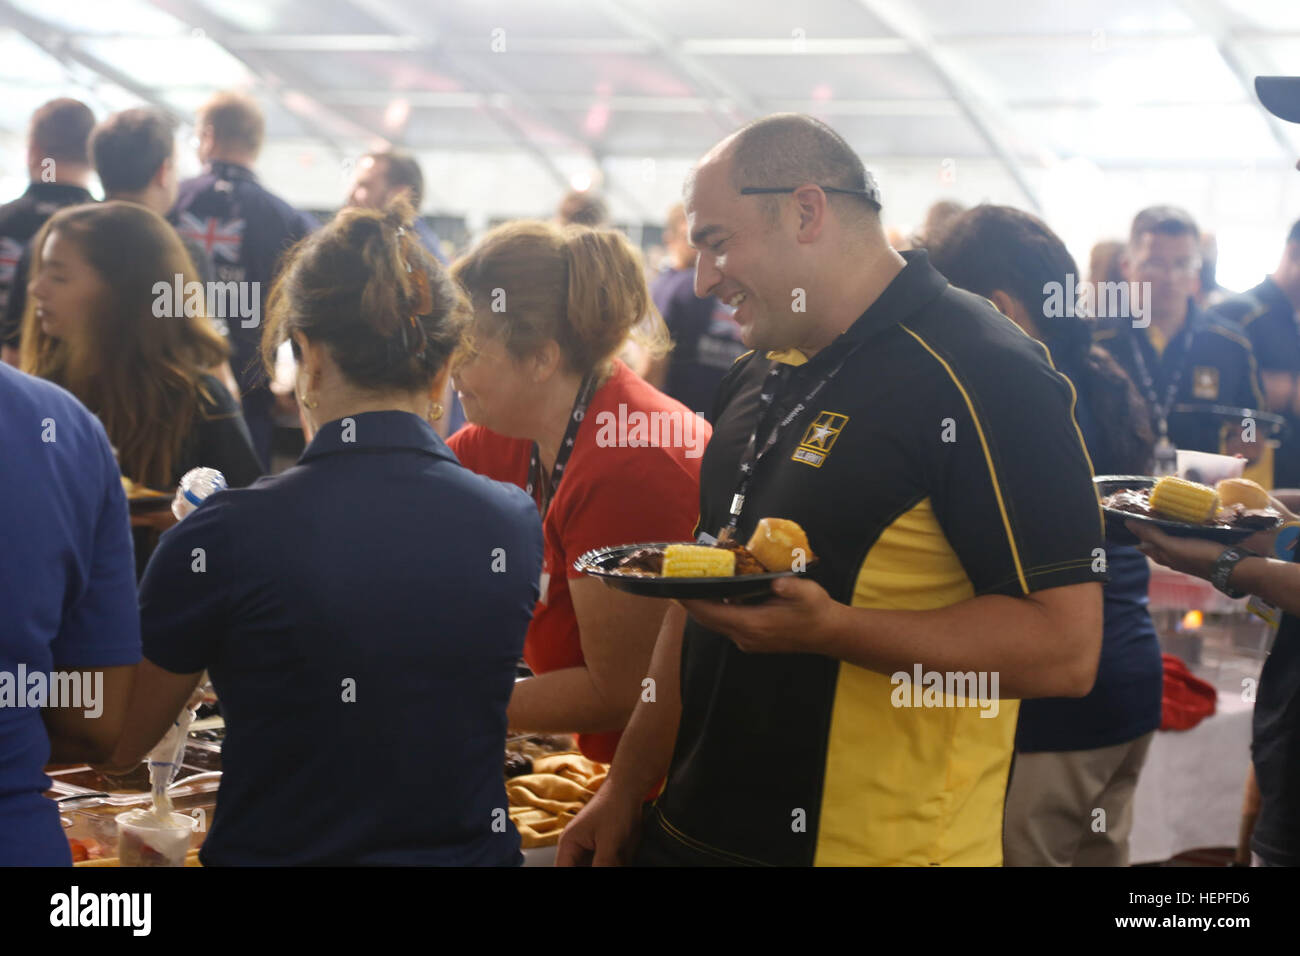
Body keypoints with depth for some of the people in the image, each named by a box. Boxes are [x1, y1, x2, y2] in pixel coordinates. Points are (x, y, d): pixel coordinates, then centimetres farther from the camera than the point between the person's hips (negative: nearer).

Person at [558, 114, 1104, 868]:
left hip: (876, 843, -7)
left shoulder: (980, 375, -15)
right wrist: (628, 789, 14)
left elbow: (1066, 649, -21)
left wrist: (831, 628, -28)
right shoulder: (759, 380, 12)